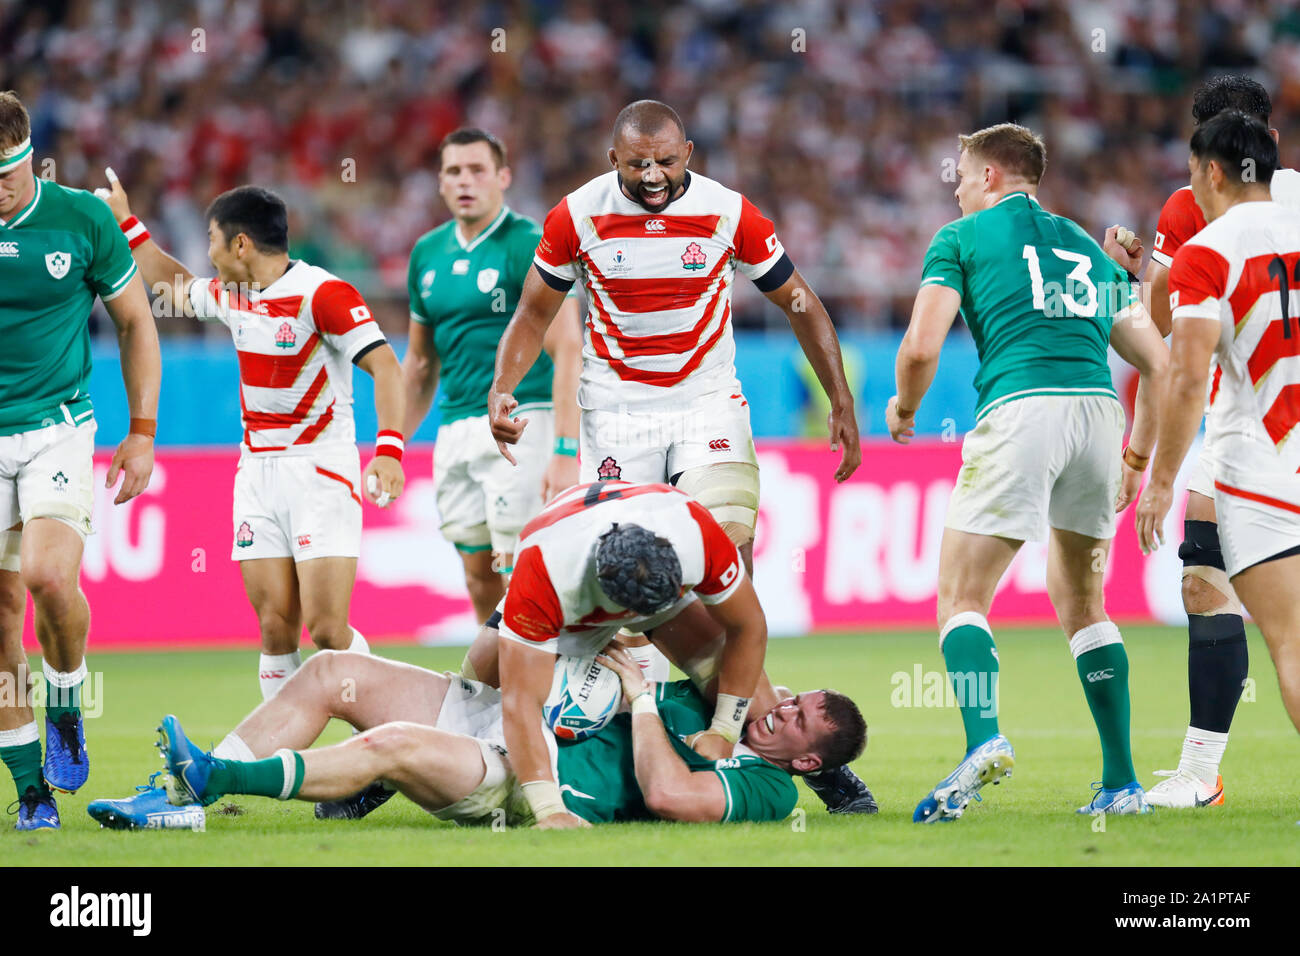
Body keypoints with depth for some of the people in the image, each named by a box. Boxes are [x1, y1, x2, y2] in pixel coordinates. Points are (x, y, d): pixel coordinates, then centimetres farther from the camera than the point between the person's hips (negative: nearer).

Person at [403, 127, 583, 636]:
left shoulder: (530, 246, -8)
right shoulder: (428, 253, 13)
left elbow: (567, 351, -13)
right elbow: (420, 360, 23)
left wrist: (567, 451, -21)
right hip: (456, 430, 7)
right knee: (479, 580, 7)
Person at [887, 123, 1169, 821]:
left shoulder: (961, 238, 12)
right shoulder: (1085, 248, 28)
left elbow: (921, 347, 0)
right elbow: (1157, 362, 24)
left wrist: (903, 408, 20)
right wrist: (1136, 461, 31)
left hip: (1020, 409, -5)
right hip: (1099, 412, 5)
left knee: (961, 597, 0)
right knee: (1081, 604, 18)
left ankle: (984, 739, -25)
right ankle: (1121, 781, 11)